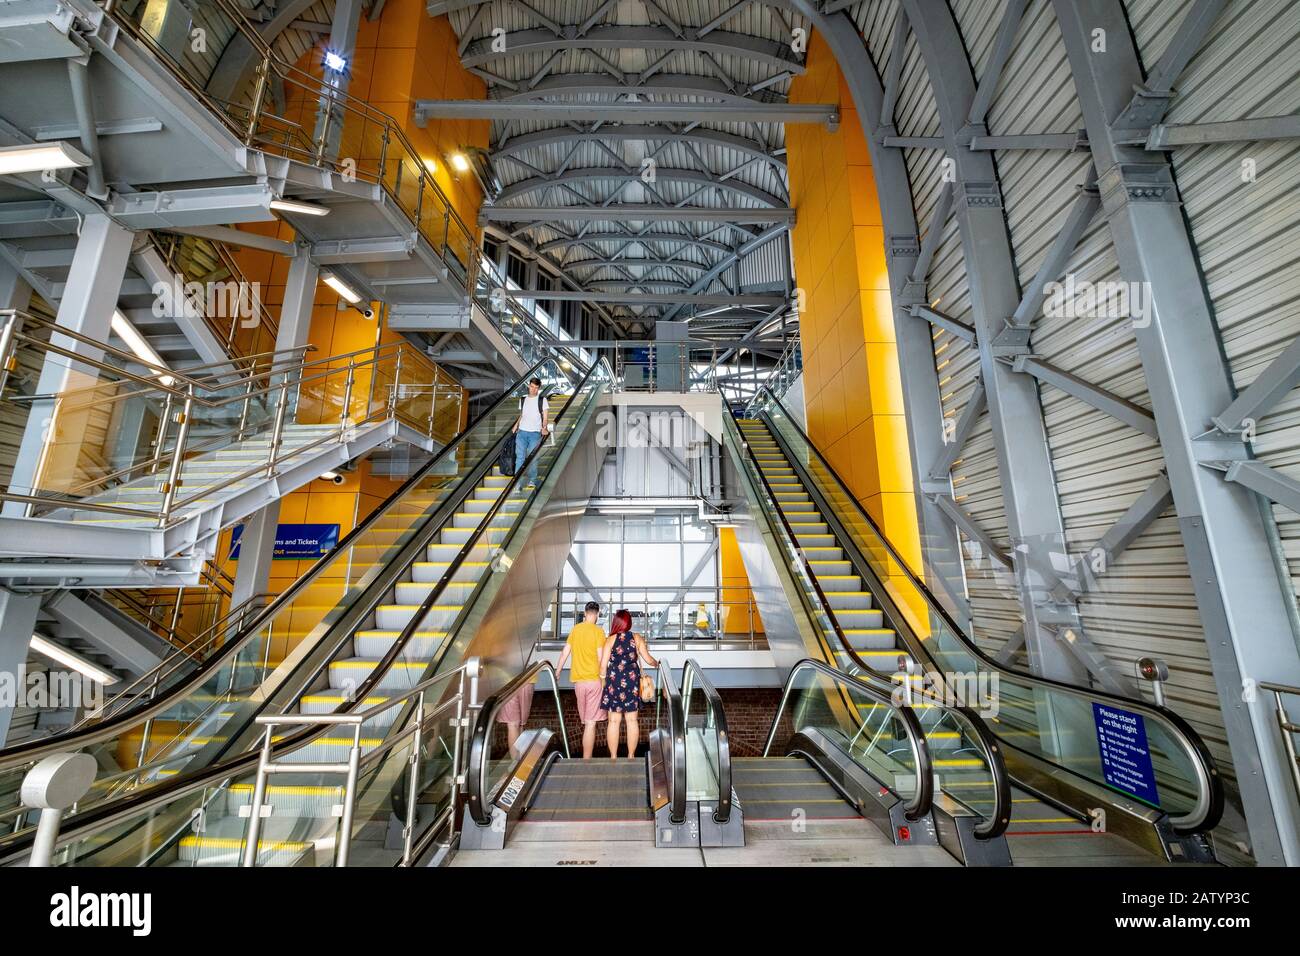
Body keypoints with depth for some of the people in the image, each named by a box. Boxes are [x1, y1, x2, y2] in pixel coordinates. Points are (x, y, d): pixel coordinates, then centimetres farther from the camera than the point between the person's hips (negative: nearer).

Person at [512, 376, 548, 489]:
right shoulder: (523, 399, 14)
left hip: (535, 433, -3)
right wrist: (516, 425, 10)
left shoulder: (542, 400, 3)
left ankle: (532, 480, 11)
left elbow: (545, 417, 0)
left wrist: (544, 427, -19)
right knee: (520, 457, -3)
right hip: (522, 432, 3)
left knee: (532, 458, -3)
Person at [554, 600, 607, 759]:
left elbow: (565, 652, 11)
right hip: (594, 680, -5)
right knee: (591, 723, -2)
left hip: (578, 680, 5)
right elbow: (600, 657, -12)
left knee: (586, 721, 19)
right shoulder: (598, 631, -9)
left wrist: (557, 672, 22)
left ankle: (586, 756, 29)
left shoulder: (575, 629, 6)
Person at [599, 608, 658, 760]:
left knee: (614, 721, 6)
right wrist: (656, 663, 22)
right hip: (632, 680, 1)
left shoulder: (610, 640, -4)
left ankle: (613, 757, 12)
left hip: (614, 681, -1)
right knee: (632, 720, 9)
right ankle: (631, 756, 17)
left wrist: (603, 680, 10)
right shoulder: (637, 638, 0)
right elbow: (647, 659, 2)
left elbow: (603, 664, -5)